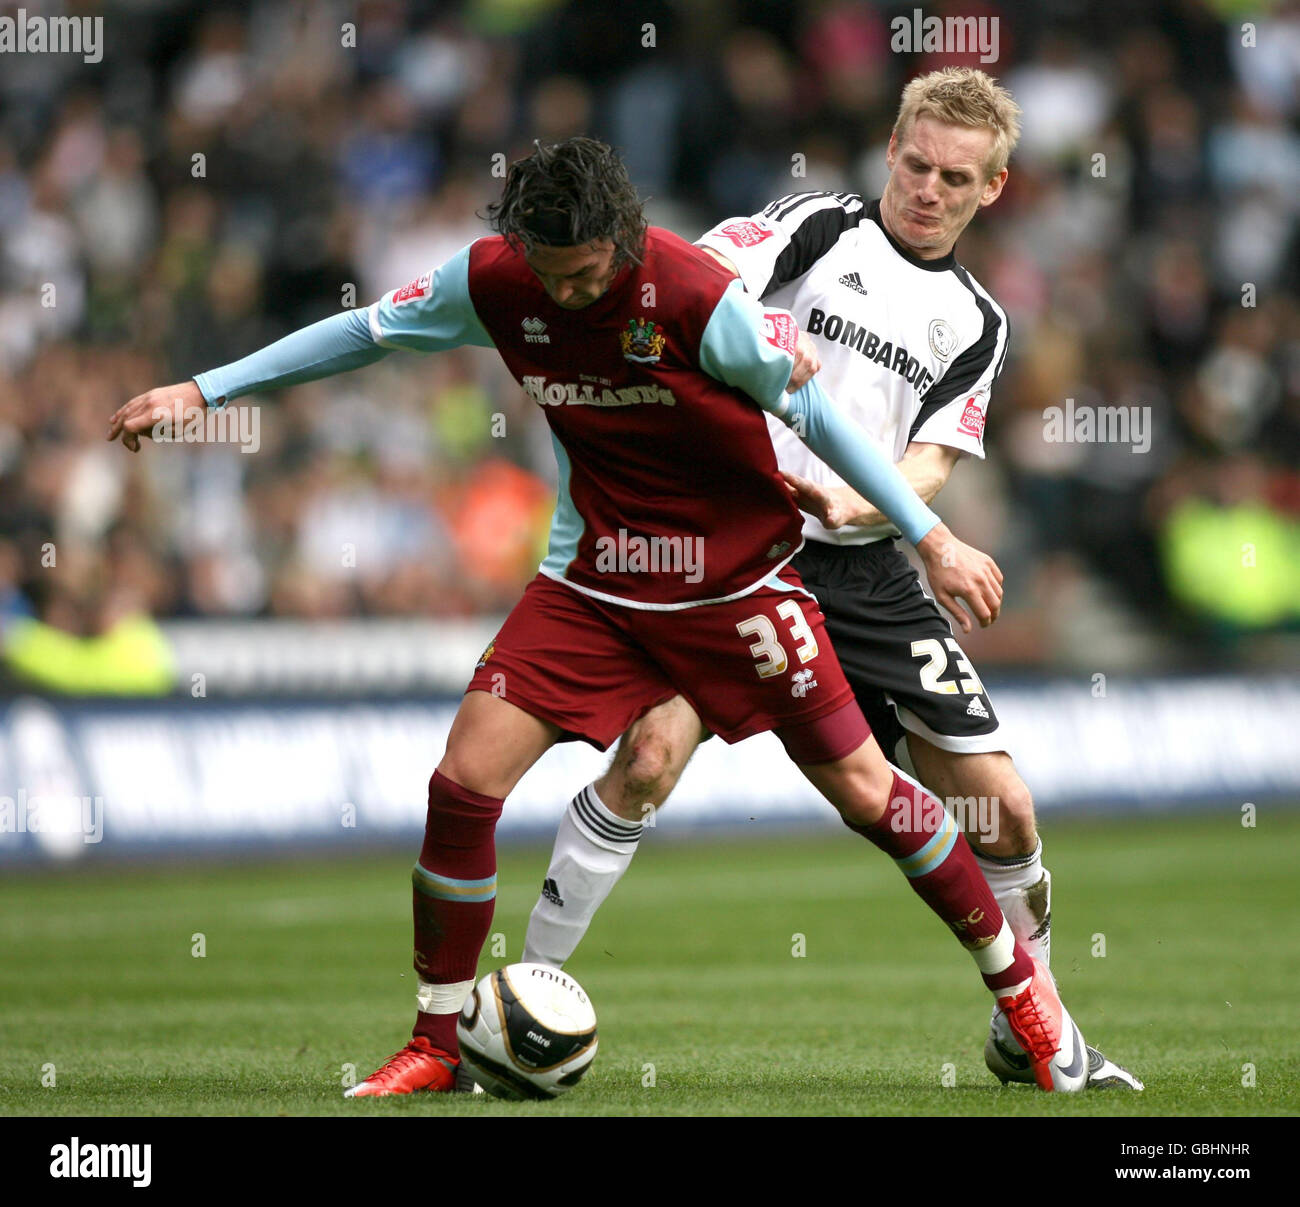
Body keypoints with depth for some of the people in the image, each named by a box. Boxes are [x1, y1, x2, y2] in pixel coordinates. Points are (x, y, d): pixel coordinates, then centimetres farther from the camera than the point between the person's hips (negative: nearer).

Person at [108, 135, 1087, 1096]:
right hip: (594, 579, 3)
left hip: (735, 579, -3)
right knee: (464, 783, -10)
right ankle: (437, 1047, 5)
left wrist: (933, 539, -10)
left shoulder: (699, 298, -24)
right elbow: (363, 333, 4)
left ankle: (1019, 982, 20)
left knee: (862, 792, -2)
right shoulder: (493, 282, -11)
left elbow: (814, 410, -13)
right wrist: (202, 393, 4)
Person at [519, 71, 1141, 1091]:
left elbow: (930, 468, 3)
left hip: (862, 575, 4)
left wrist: (856, 501, -19)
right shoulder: (817, 228, 3)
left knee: (1001, 806, 0)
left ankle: (1029, 1034, 21)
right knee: (653, 755, -23)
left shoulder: (977, 323, 14)